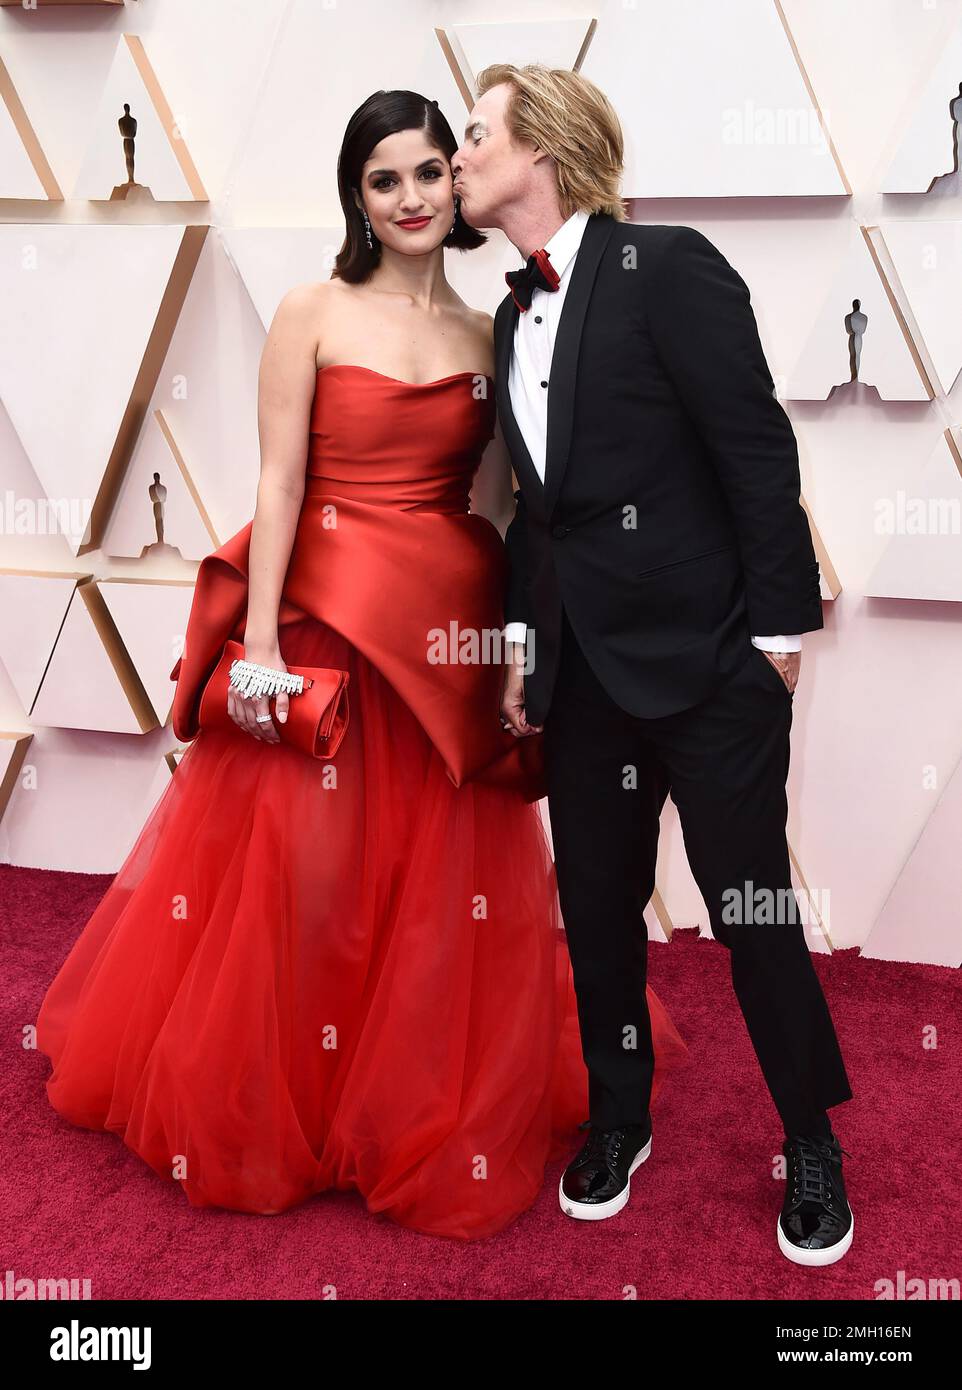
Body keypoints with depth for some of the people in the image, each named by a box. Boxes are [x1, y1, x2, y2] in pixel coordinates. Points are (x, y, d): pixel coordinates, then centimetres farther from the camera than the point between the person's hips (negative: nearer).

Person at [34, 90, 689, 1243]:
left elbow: (498, 501, 8)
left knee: (446, 878, 9)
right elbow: (278, 484, -6)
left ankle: (433, 1106, 29)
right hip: (328, 617, -3)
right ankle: (278, 1098, 26)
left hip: (451, 630, 3)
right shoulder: (312, 313, 0)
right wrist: (260, 642, -13)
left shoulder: (486, 335, 10)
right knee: (305, 866, 3)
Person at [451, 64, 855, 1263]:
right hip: (582, 668, 7)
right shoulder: (515, 314, 12)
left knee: (751, 911, 4)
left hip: (706, 660, -6)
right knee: (595, 906, 14)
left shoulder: (669, 268, -9)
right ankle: (617, 1117, 35)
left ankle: (811, 1141, 25)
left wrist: (779, 629, -12)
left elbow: (758, 452, -12)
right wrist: (522, 638, 13)